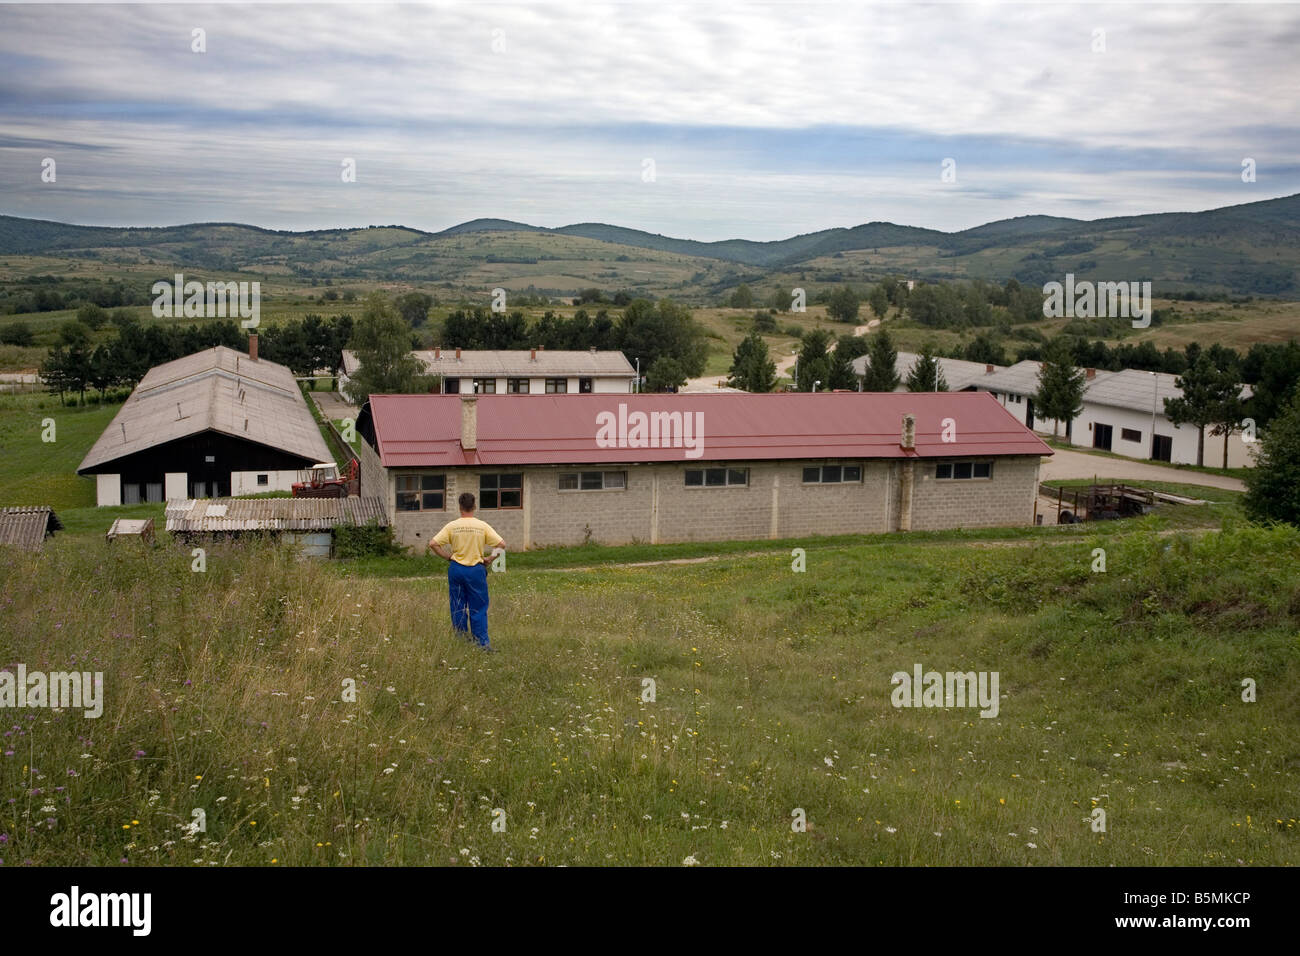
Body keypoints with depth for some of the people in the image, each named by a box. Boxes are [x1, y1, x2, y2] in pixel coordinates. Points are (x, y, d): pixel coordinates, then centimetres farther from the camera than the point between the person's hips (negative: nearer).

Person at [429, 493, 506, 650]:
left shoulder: (452, 526, -4)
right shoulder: (483, 526, -5)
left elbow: (433, 544, -7)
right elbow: (502, 544, -7)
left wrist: (448, 557, 3)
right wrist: (489, 559, 5)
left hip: (456, 569, 1)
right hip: (476, 569, -1)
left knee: (458, 608, 10)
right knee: (478, 608, 5)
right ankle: (482, 642, 4)